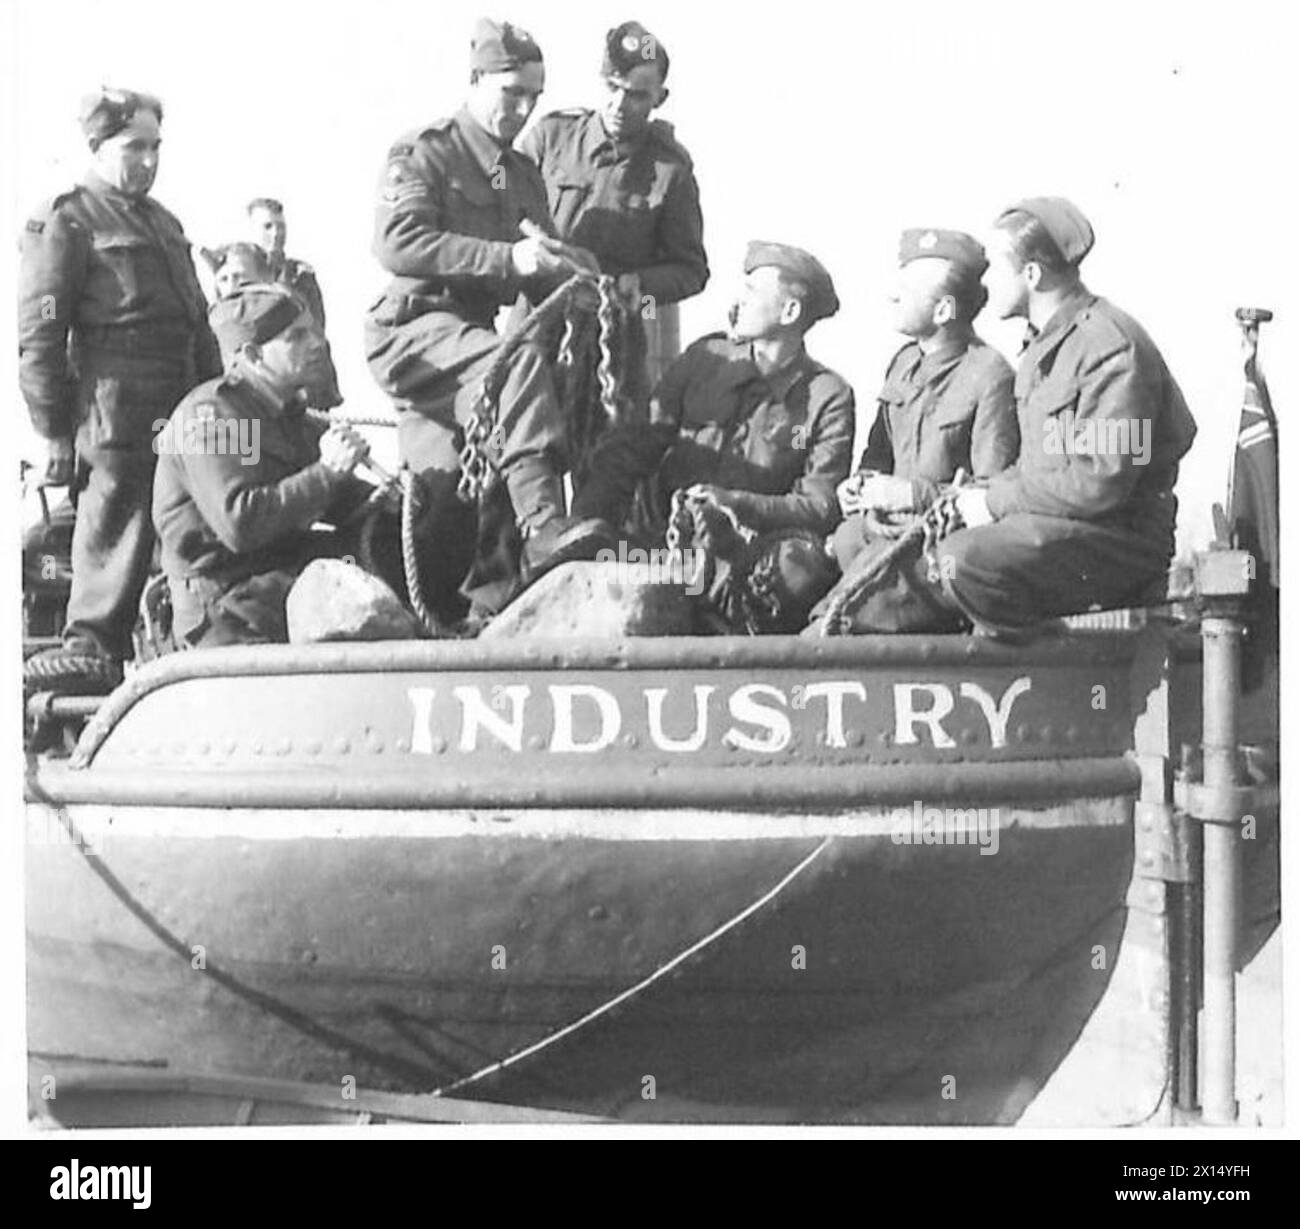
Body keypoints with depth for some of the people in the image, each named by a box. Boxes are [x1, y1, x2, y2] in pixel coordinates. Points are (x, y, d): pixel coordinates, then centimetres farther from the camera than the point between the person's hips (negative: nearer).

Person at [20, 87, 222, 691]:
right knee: (112, 532, -6)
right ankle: (92, 646, 3)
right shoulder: (64, 221, 0)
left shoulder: (163, 222, 24)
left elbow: (198, 325, 27)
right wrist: (55, 431, -10)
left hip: (185, 410, 7)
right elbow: (39, 334, -6)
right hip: (116, 412, -7)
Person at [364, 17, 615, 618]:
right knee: (521, 360, -34)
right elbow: (396, 242, -19)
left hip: (483, 332, 8)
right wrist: (508, 257, -27)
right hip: (416, 330, -8)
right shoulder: (425, 152, -1)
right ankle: (543, 526, -47)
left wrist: (565, 266, -3)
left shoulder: (524, 175, 22)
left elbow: (538, 279, 24)